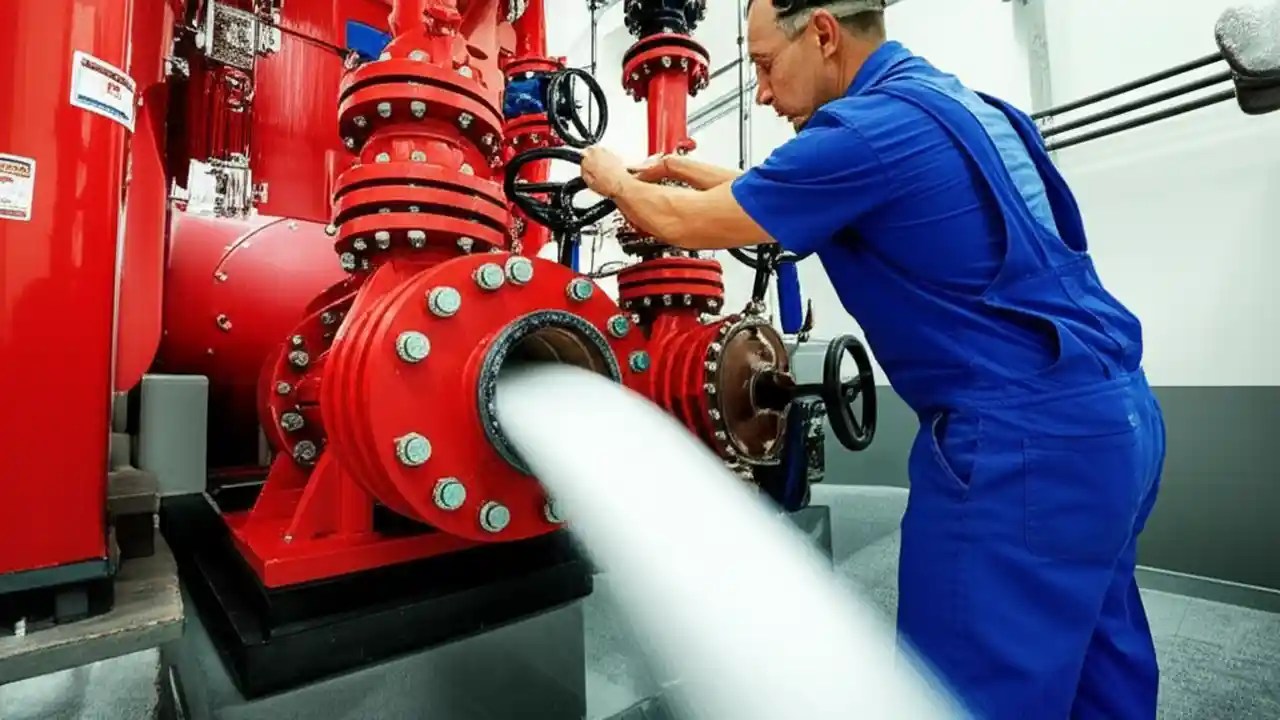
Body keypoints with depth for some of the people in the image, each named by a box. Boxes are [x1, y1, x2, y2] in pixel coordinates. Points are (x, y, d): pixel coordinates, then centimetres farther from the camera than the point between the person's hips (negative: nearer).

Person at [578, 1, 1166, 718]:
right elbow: (810, 196, 24)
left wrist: (615, 178, 12)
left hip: (1021, 436, -10)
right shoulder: (953, 99, 14)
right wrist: (696, 172, 26)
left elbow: (689, 224, -8)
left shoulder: (874, 124, -16)